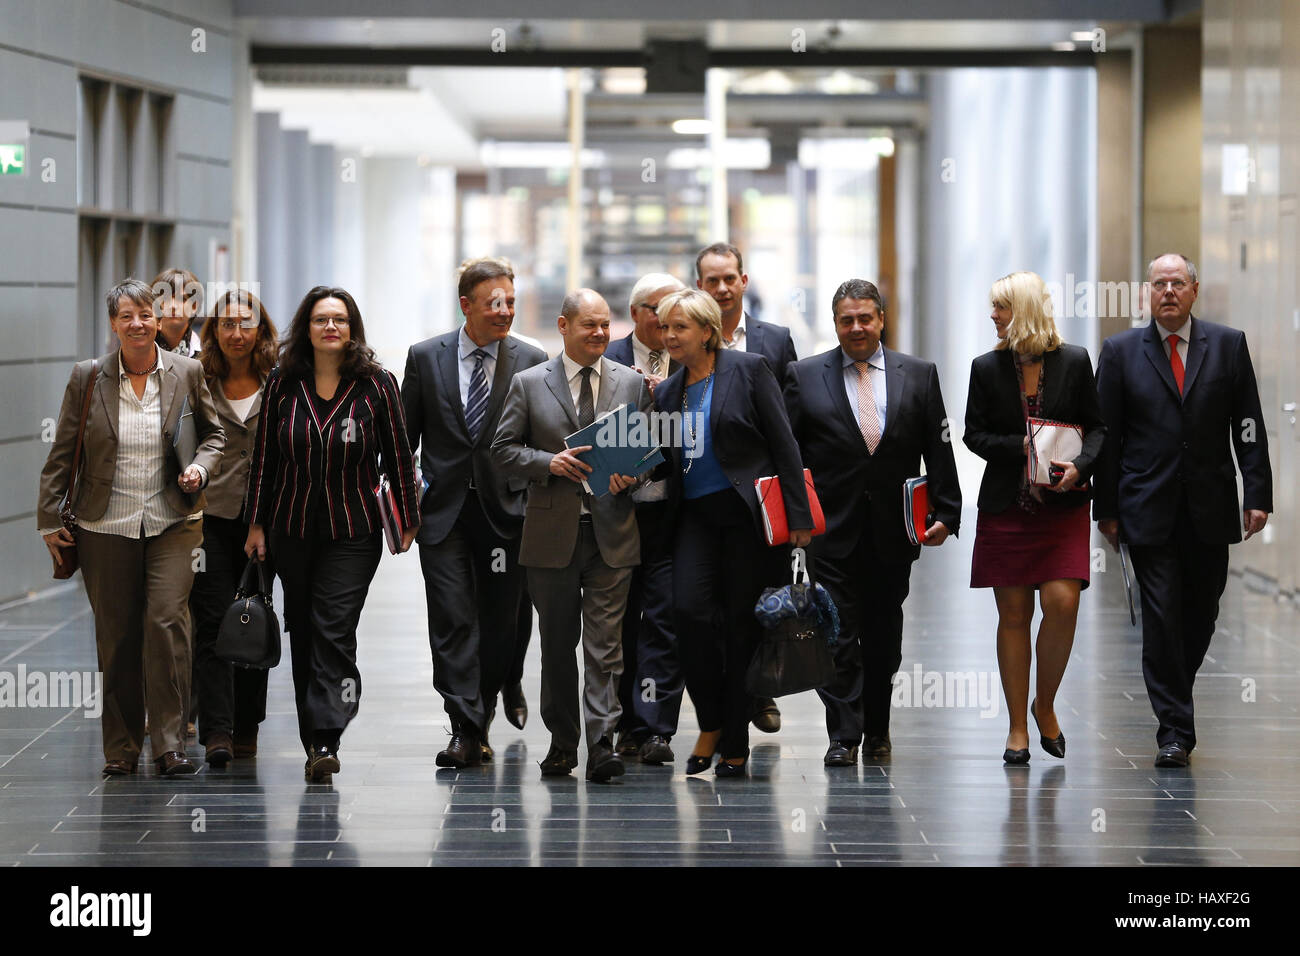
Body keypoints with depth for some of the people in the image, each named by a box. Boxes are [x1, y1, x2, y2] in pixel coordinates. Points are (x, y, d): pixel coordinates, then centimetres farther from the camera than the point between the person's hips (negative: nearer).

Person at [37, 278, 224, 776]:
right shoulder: (88, 377, 1)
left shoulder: (187, 372, 2)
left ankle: (170, 744, -7)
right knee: (116, 637, 5)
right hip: (106, 525, 1)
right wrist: (49, 519, 4)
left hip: (172, 522, -1)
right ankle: (121, 748, 16)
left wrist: (201, 467, -6)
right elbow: (62, 453, 5)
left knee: (168, 621, -14)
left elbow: (213, 432, 14)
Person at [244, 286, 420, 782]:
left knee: (333, 631, -12)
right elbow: (264, 457, 6)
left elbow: (398, 455, 2)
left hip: (353, 531, -3)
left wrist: (408, 519, 2)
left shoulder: (376, 384, -2)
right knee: (302, 633, 6)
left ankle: (325, 741, -17)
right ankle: (316, 737, 14)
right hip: (293, 528, 3)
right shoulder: (283, 384, 3)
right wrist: (257, 523, 4)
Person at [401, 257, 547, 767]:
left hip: (506, 511, 1)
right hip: (443, 509, -1)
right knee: (452, 619, -8)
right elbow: (405, 436, 7)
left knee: (500, 624, 7)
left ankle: (481, 714, 26)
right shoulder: (425, 357, 2)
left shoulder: (532, 361, 1)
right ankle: (466, 730, -8)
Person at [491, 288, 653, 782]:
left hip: (612, 532, 0)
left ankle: (602, 743, -8)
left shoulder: (631, 383, 8)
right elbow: (503, 449, 3)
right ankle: (562, 741, 20)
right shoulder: (529, 384, 4)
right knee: (557, 644, 9)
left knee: (605, 643, -6)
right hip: (552, 532, 0)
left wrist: (631, 474, -9)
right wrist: (549, 463, -13)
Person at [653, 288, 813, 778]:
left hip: (747, 513, -4)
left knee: (743, 623, -1)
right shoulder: (668, 391, 14)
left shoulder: (748, 369, -2)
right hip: (695, 515, 4)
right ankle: (710, 723, 2)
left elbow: (783, 445, -4)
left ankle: (735, 744, 8)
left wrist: (798, 516, -8)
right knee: (689, 609, -16)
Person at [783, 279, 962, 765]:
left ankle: (877, 728, 22)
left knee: (883, 634, 9)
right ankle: (843, 735, -1)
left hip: (894, 531, 2)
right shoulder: (804, 376, 4)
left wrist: (945, 513, -1)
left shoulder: (919, 374, 7)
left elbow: (938, 449, 6)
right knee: (838, 634, -5)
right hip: (831, 529, -1)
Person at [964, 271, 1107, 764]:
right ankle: (1018, 727, 10)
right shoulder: (986, 367, 4)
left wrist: (1079, 465, -14)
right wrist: (1023, 447, -12)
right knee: (1014, 614, 2)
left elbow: (1096, 426, 5)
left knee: (1062, 603, -14)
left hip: (1062, 504, -1)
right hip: (1005, 506, 1)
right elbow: (974, 434, 5)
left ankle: (1045, 705, 9)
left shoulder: (1074, 361, 1)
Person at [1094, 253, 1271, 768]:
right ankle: (1174, 730, -3)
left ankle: (1175, 693, 31)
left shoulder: (1228, 345, 6)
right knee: (1161, 616, -6)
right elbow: (1107, 435, 4)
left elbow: (1248, 426, 4)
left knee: (1201, 615, 7)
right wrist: (1106, 508, 1)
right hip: (1149, 509, -1)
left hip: (1210, 510, 2)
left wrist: (1257, 494, -4)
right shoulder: (1121, 351, 4)